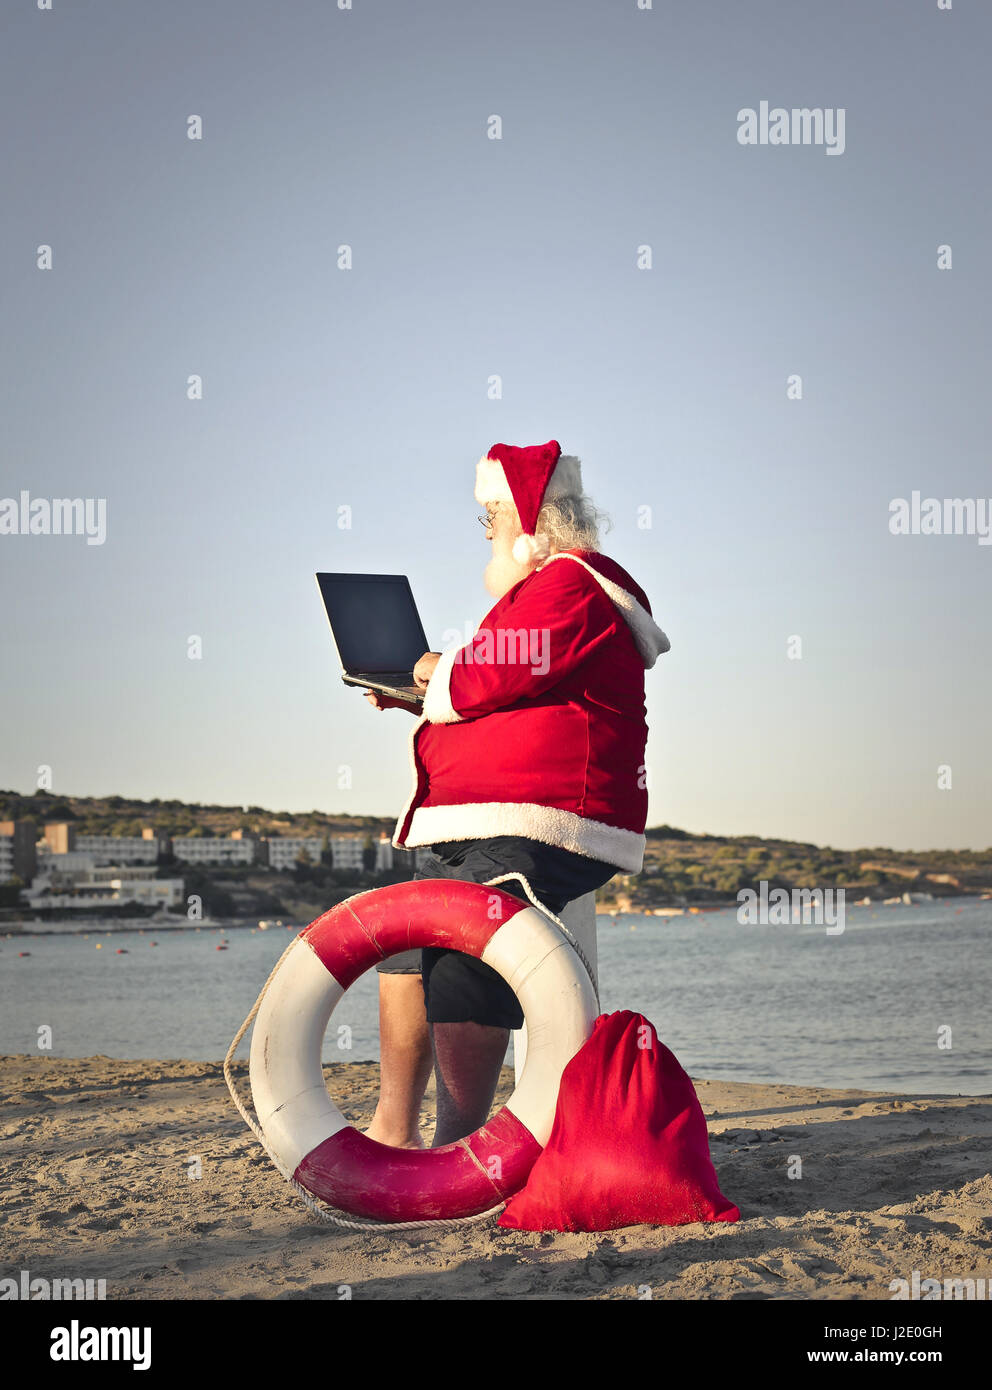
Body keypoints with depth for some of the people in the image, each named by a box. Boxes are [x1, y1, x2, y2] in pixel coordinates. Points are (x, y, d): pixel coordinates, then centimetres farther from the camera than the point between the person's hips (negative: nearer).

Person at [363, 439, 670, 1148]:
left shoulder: (571, 585, -9)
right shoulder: (544, 585, 27)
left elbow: (493, 676, -18)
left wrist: (438, 672, 3)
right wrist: (421, 698, 19)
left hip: (531, 834, -12)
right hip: (478, 827, 12)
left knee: (460, 981, -22)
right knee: (405, 951, 15)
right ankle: (392, 1135, 20)